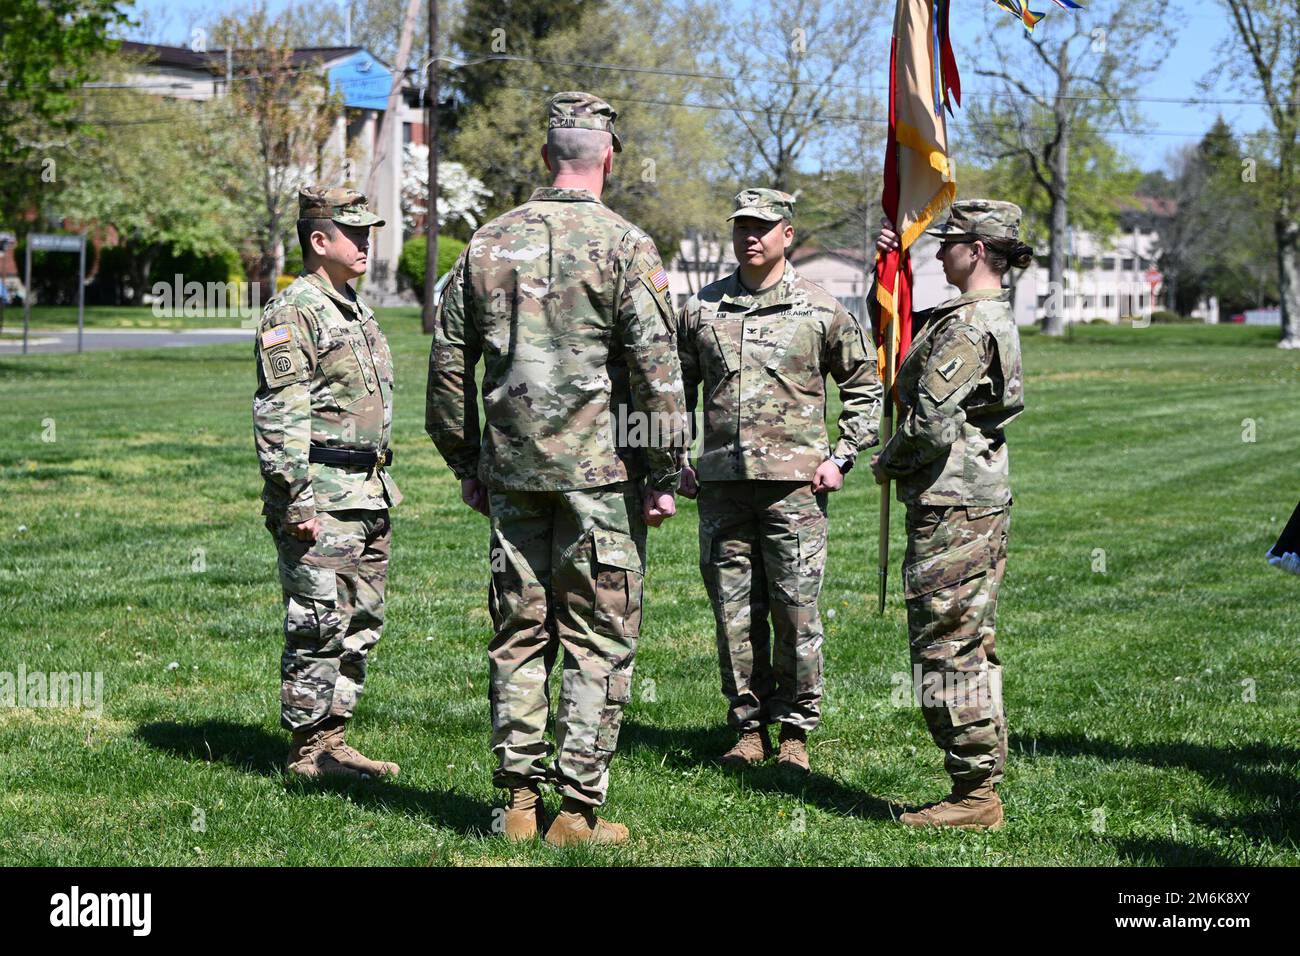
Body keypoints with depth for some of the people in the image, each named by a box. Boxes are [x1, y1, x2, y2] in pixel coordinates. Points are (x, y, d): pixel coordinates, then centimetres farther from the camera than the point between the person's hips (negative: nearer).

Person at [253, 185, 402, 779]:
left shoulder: (355, 311, 19)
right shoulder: (293, 313, -11)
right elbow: (279, 419, -17)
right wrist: (298, 504, -22)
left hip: (368, 499, 9)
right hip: (321, 501, -9)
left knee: (360, 626, 12)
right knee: (320, 629, -5)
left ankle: (333, 741, 19)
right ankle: (309, 753, 1)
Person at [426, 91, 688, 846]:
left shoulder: (490, 244, 8)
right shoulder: (623, 245, -7)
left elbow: (448, 363, 12)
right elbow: (657, 369, -12)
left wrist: (467, 465, 20)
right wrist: (665, 475, -6)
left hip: (512, 472, 5)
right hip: (601, 471, -4)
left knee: (520, 636, 11)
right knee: (600, 643, 2)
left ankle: (521, 801, 14)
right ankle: (579, 809, 2)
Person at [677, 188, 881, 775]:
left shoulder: (820, 309, 3)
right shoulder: (701, 308, 9)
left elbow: (864, 386, 11)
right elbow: (676, 388, 20)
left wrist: (842, 457, 1)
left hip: (794, 483, -2)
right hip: (721, 484, 2)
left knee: (796, 611, -2)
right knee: (734, 614, 5)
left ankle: (795, 732, 8)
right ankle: (748, 728, 15)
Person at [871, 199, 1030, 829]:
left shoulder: (966, 325, -17)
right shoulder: (994, 315, 15)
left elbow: (932, 424, -23)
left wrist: (887, 463, -5)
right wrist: (890, 265, 20)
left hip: (950, 505, -10)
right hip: (986, 498, 10)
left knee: (945, 649, -6)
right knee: (972, 648, 14)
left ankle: (973, 795, -2)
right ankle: (983, 786, 19)